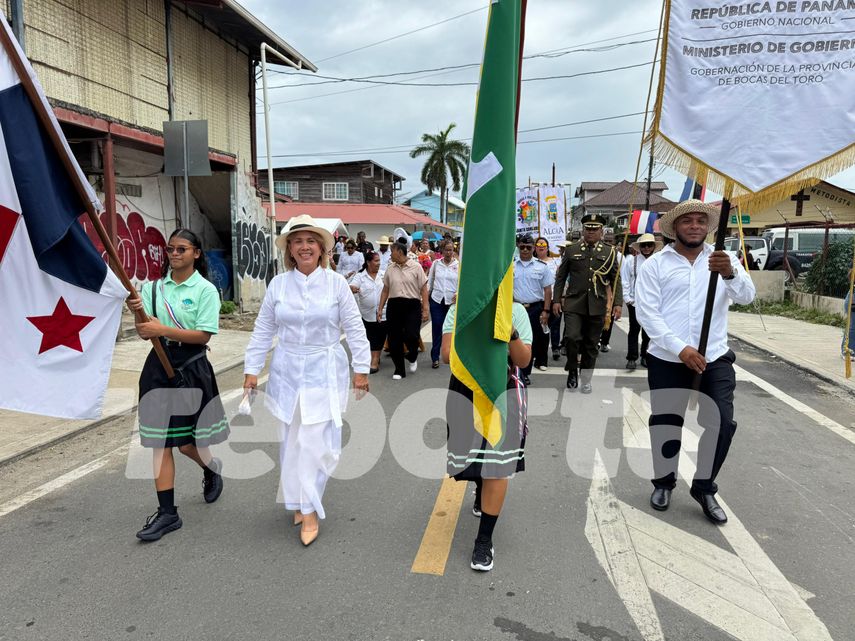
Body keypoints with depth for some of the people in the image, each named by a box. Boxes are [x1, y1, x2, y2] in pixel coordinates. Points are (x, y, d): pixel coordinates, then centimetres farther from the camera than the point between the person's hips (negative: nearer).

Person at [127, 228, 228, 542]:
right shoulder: (154, 287, 6)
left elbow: (203, 335, -14)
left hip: (191, 367, -4)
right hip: (158, 366, 4)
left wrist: (163, 330, -23)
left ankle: (212, 468, 39)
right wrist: (138, 312, -19)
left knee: (187, 443, 4)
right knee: (161, 441, 4)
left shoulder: (205, 290, -7)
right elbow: (146, 332, 1)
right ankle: (167, 512, 13)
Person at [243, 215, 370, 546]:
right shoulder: (278, 285, 2)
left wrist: (361, 369, -2)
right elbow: (263, 331, 7)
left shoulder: (336, 283, -4)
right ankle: (302, 501, 28)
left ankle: (309, 509, 11)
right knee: (291, 440, 9)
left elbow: (354, 329, -1)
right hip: (287, 372, 3)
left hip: (325, 372, -2)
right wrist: (251, 370, 5)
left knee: (317, 441, -4)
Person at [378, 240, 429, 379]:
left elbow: (423, 289, -3)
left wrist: (425, 309, -9)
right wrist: (380, 309, 10)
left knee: (411, 336, -12)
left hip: (412, 306, -4)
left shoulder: (415, 267, -2)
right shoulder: (390, 269, 10)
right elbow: (385, 290, 14)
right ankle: (399, 370, 17)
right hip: (394, 305, 4)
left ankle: (412, 358, 22)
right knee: (394, 339, 3)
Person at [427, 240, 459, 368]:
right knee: (437, 329, 0)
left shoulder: (458, 265, 0)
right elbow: (429, 282, 10)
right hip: (437, 300, 1)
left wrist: (459, 293, -17)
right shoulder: (436, 264, 5)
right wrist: (426, 298, 6)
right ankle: (435, 357, 8)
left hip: (452, 301, -1)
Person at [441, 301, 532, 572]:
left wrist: (512, 334, -25)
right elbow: (447, 355, -12)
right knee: (470, 455, 19)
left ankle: (484, 541, 9)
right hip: (464, 392, 2)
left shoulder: (516, 311, -5)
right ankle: (481, 491, 55)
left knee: (497, 466, -5)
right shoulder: (457, 310, -4)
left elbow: (524, 361, -8)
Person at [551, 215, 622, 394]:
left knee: (591, 345, 8)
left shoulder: (609, 252, 7)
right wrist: (556, 300, 0)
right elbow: (561, 277, 7)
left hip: (597, 306, 1)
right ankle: (572, 371, 9)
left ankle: (586, 380, 23)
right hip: (574, 303, -1)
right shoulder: (571, 250, 5)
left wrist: (617, 303, -3)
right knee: (572, 338, -16)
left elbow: (615, 280, 6)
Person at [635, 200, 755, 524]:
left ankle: (704, 488, 18)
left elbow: (746, 296, -10)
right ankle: (663, 482, 32)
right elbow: (646, 313, -9)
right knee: (665, 423, 8)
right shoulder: (655, 264, -1)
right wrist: (681, 349, -19)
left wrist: (730, 273, -32)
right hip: (667, 360, -1)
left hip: (715, 360, 1)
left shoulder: (723, 260, 5)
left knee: (721, 422, -5)